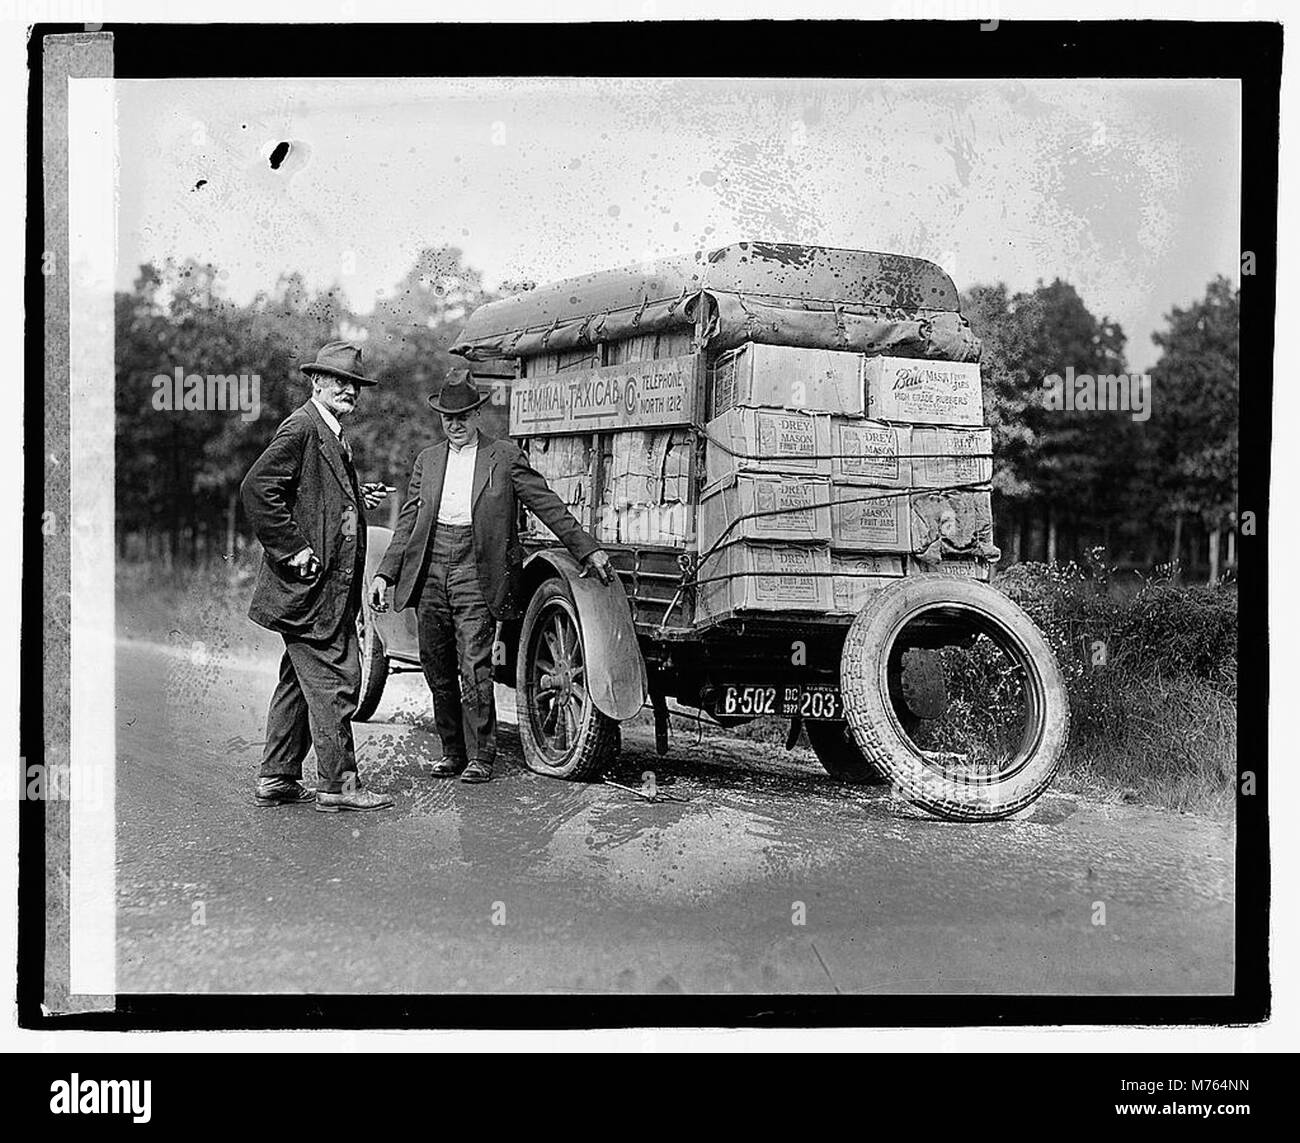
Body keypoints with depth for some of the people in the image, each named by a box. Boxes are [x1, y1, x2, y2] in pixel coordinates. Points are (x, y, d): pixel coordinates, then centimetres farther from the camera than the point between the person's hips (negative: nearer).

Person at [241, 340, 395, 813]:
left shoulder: (334, 436, 19)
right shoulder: (302, 427, -12)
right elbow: (257, 489, -20)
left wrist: (359, 500, 9)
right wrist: (293, 549, -20)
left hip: (331, 586, 10)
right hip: (310, 583, -10)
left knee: (301, 682, 14)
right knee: (334, 681, -7)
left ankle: (277, 779, 21)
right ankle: (338, 784, 0)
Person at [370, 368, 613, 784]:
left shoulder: (505, 456, 4)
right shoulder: (427, 460, 16)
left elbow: (548, 506, 3)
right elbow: (408, 522, 15)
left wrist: (588, 551, 1)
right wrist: (385, 573, 7)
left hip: (475, 573, -4)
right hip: (429, 573, 4)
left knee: (474, 668, -10)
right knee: (438, 671, 8)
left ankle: (483, 757, 0)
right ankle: (452, 752, 20)